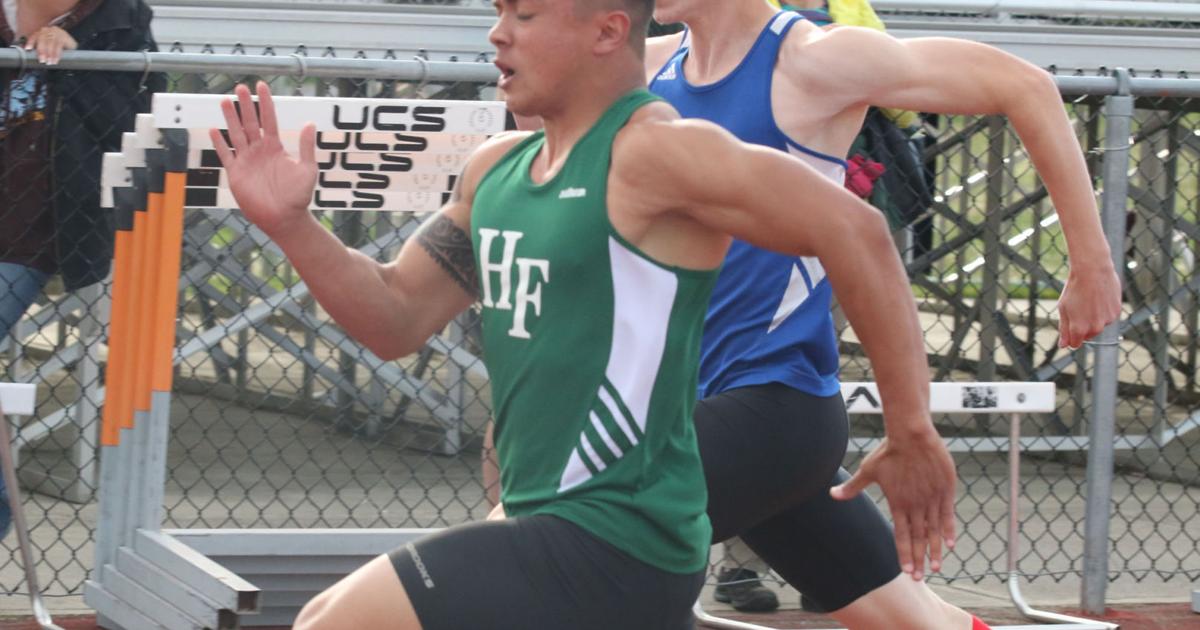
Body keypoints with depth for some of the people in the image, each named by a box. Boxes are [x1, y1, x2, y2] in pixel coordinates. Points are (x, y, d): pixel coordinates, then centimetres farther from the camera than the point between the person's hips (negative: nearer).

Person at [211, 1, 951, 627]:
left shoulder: (655, 153, -15)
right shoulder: (496, 170, 11)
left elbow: (853, 230, -18)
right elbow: (399, 319, 16)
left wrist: (913, 436, -16)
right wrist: (293, 226, 0)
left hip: (613, 543, -9)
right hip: (555, 530, 9)